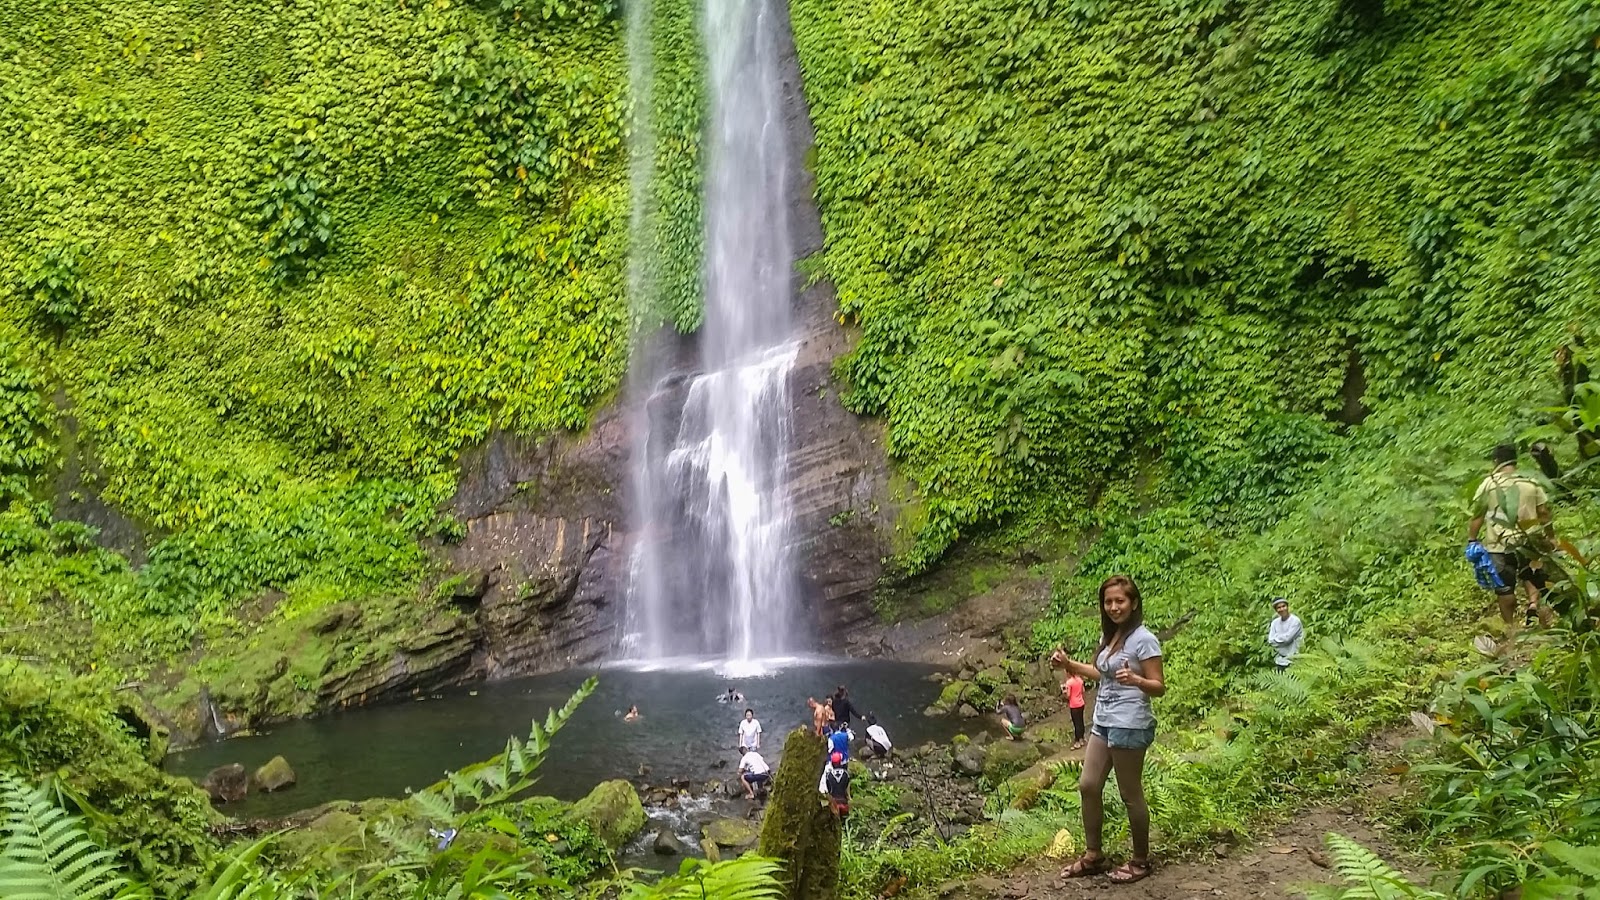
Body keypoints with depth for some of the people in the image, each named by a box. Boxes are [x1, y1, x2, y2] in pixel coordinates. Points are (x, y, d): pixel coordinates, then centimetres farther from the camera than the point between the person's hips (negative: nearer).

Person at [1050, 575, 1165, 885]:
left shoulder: (1143, 639, -16)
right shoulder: (1109, 635, 9)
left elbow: (1159, 687, -15)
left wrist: (1134, 679, -34)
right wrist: (1069, 664, 13)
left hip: (1130, 727, -9)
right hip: (1103, 723, 9)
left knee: (1130, 795, 3)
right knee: (1088, 785, 10)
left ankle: (1140, 861, 20)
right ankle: (1093, 856, 23)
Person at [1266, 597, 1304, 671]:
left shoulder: (1295, 621, -11)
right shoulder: (1275, 622, 7)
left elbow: (1287, 638, -17)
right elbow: (1270, 640, 1)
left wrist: (1276, 637, -1)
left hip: (1291, 659, -6)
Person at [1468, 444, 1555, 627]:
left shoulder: (1488, 485, -3)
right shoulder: (1531, 484, 4)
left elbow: (1477, 516, -4)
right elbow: (1544, 512, 4)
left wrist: (1471, 540, 2)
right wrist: (1550, 536, 13)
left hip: (1499, 545, -2)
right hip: (1528, 542, 2)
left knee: (1504, 588, 6)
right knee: (1531, 577, 24)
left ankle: (1511, 625, 10)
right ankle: (1534, 603, -1)